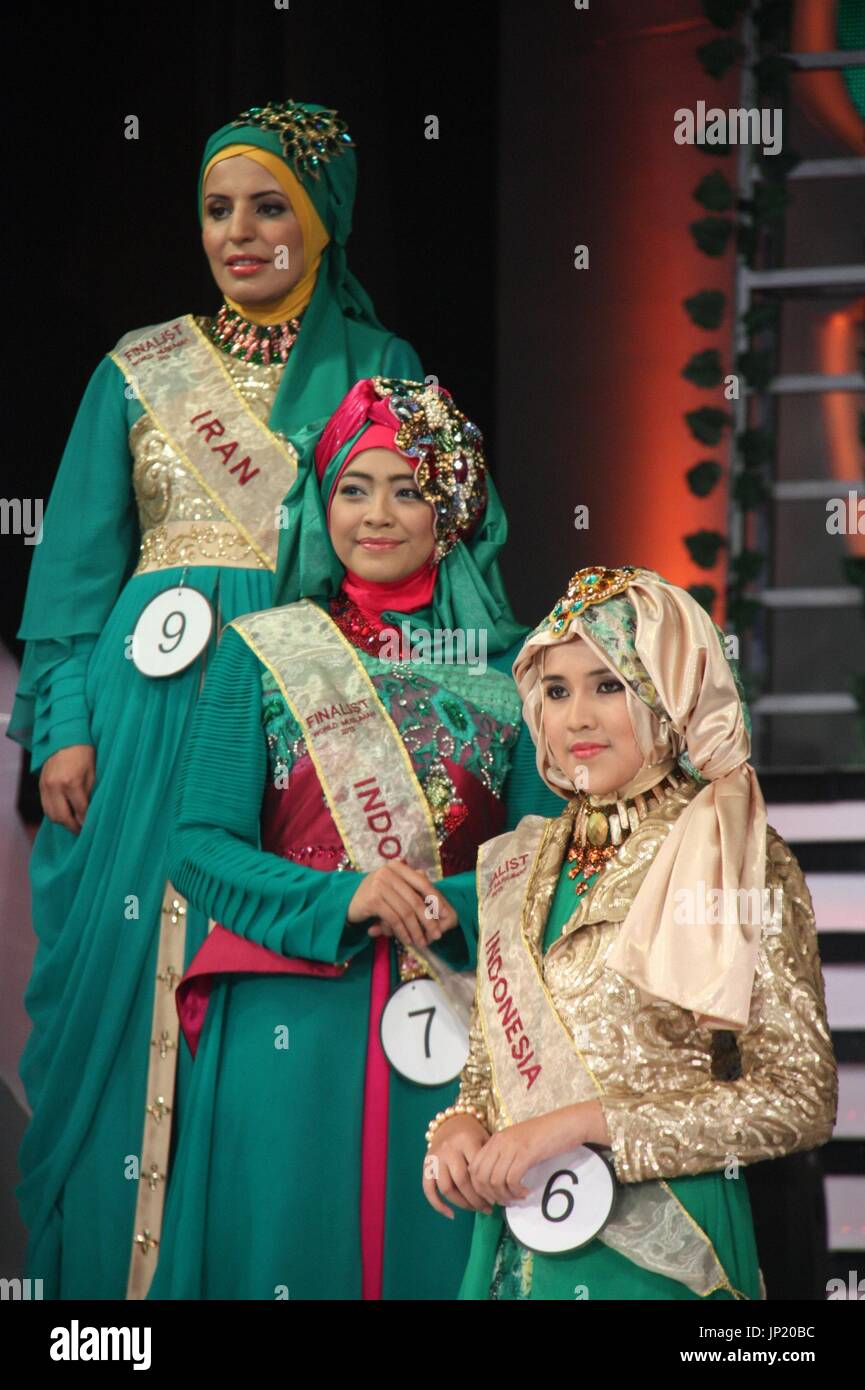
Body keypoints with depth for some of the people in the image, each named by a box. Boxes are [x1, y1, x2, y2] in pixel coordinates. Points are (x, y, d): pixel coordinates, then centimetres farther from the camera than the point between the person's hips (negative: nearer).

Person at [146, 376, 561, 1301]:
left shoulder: (508, 664, 8)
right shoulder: (261, 654, 6)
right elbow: (200, 846, -1)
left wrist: (455, 909, -14)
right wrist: (341, 897, -16)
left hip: (454, 1011, 1)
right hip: (291, 1022, -1)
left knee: (438, 1255, 2)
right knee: (289, 1248, 0)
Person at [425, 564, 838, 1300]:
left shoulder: (742, 864, -8)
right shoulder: (516, 865, 7)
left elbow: (800, 1100, -13)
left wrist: (583, 1122, -17)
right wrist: (460, 1129, -8)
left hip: (657, 1252, -4)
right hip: (515, 1243, 5)